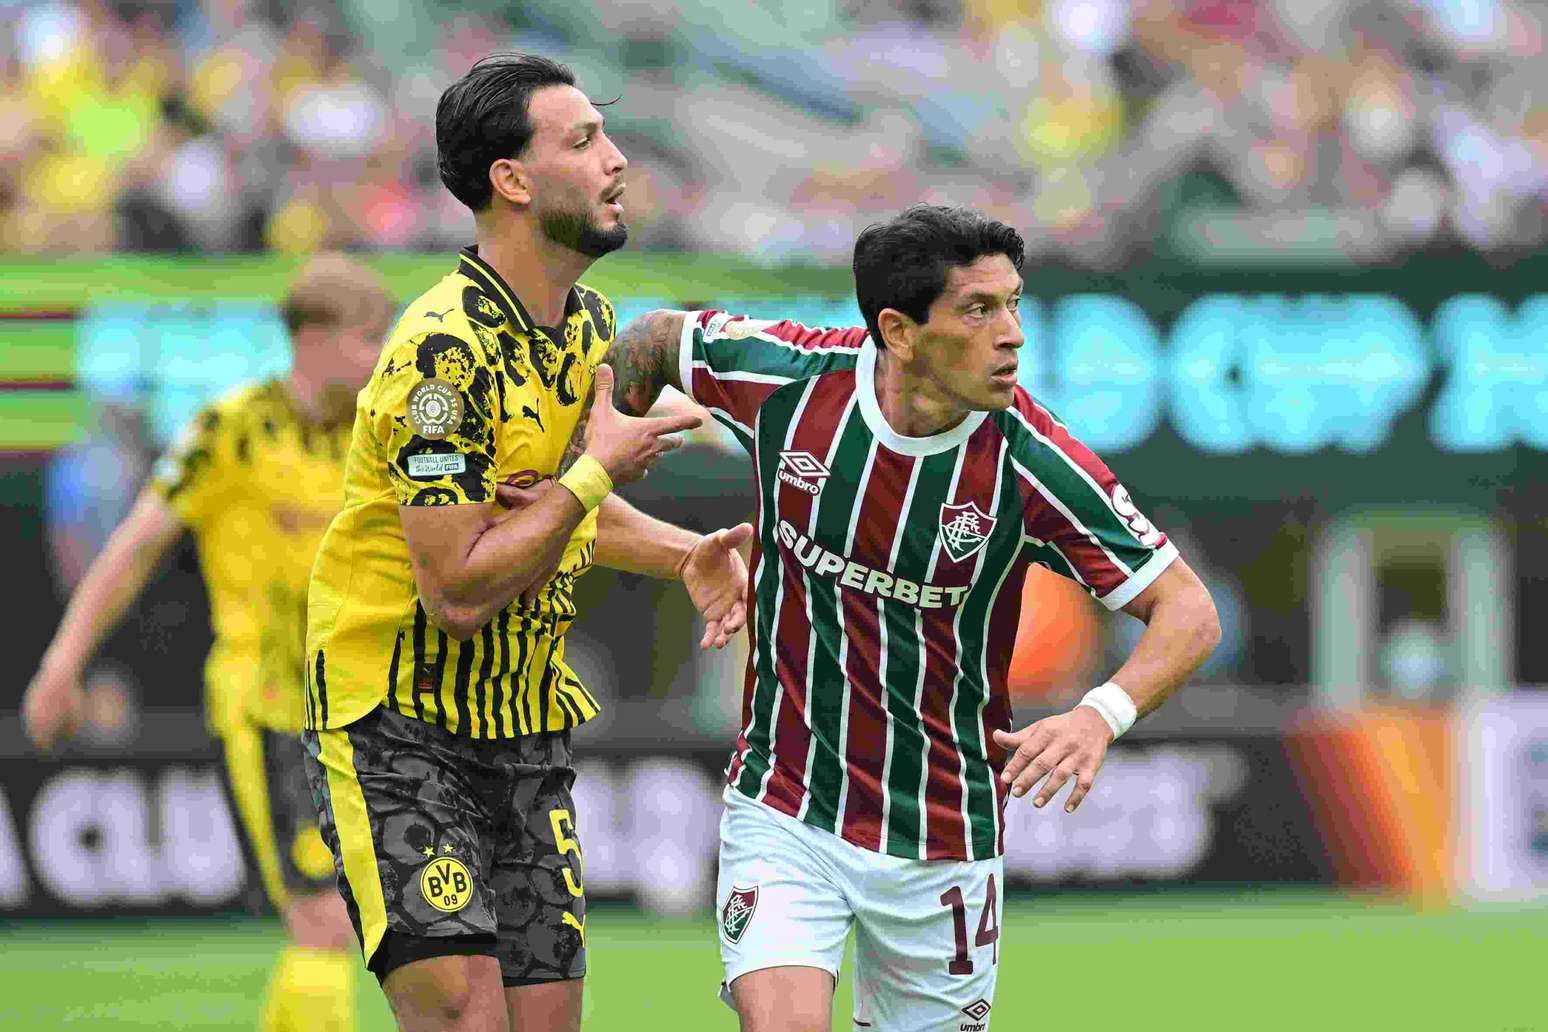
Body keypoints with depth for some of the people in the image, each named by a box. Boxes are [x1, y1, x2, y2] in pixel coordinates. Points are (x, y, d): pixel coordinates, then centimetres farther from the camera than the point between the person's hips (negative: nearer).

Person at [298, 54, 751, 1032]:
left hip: (529, 726, 8)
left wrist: (688, 553, 8)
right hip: (396, 728, -8)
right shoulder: (445, 352, -21)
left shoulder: (591, 323, 7)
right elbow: (458, 592, -25)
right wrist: (599, 467, -18)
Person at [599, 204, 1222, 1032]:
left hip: (941, 836, 0)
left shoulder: (1031, 464, -17)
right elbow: (660, 340, 10)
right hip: (783, 808, 0)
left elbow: (1187, 610, -16)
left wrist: (1102, 715, -33)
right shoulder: (788, 378, -12)